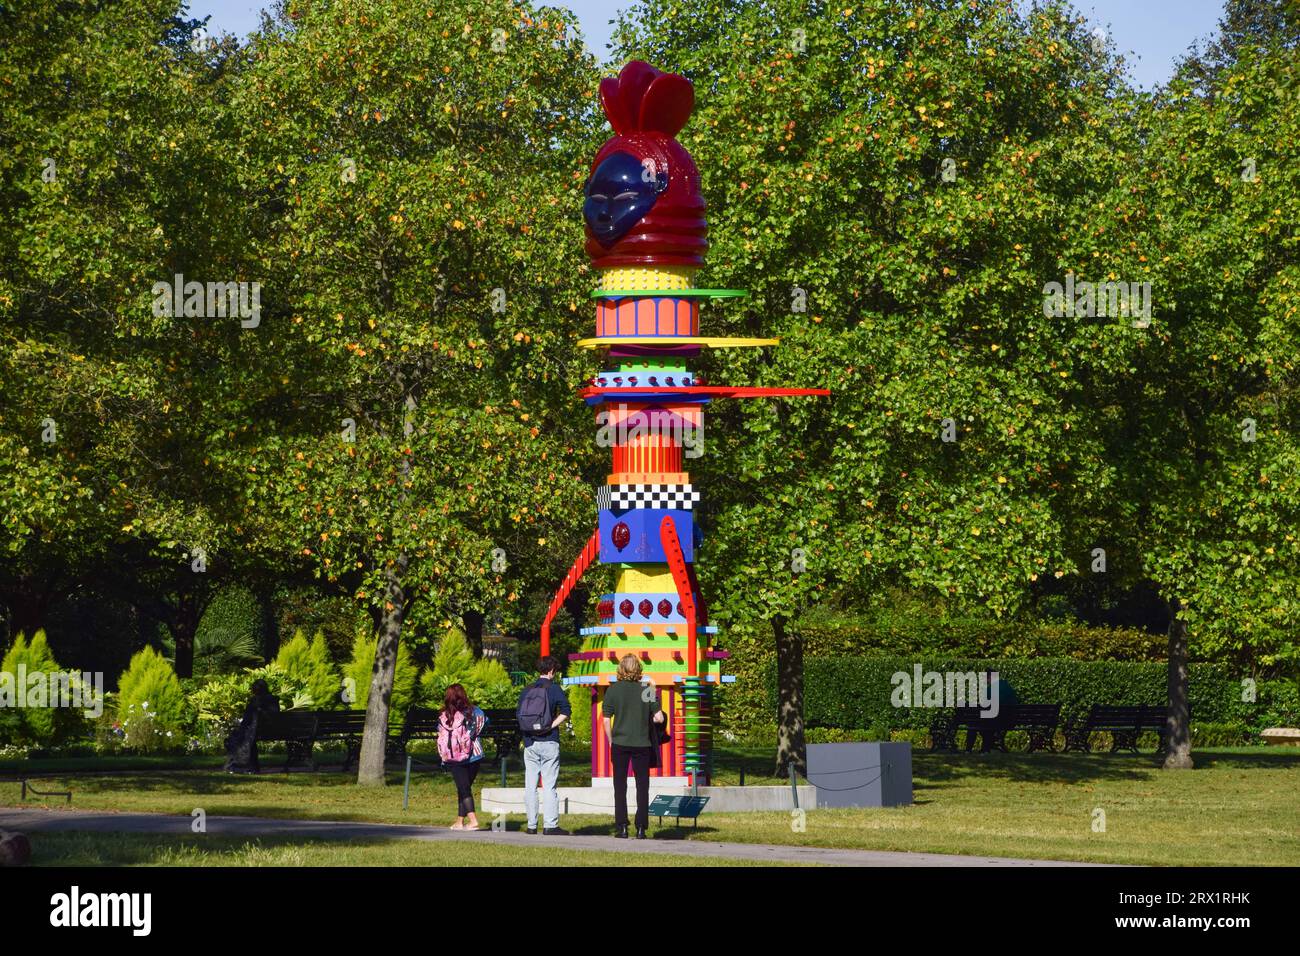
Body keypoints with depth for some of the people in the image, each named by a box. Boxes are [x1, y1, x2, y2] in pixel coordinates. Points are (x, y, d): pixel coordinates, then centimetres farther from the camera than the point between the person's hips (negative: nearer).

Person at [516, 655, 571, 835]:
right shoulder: (554, 689, -5)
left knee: (530, 785, 7)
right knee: (549, 785, -3)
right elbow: (566, 711, -16)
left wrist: (526, 732, 10)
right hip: (549, 742, -4)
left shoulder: (527, 690, 8)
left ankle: (531, 825, 8)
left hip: (530, 743, 4)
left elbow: (518, 714, 8)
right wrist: (553, 725, -9)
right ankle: (550, 825, -7)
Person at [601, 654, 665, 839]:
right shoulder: (647, 690, -2)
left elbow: (606, 720, -3)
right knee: (642, 787, 7)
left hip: (620, 743, 0)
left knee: (620, 787, 7)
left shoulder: (613, 690, -4)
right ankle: (641, 828, 4)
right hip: (642, 744, 0)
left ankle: (622, 827, 4)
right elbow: (659, 718, -4)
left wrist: (611, 741, 9)